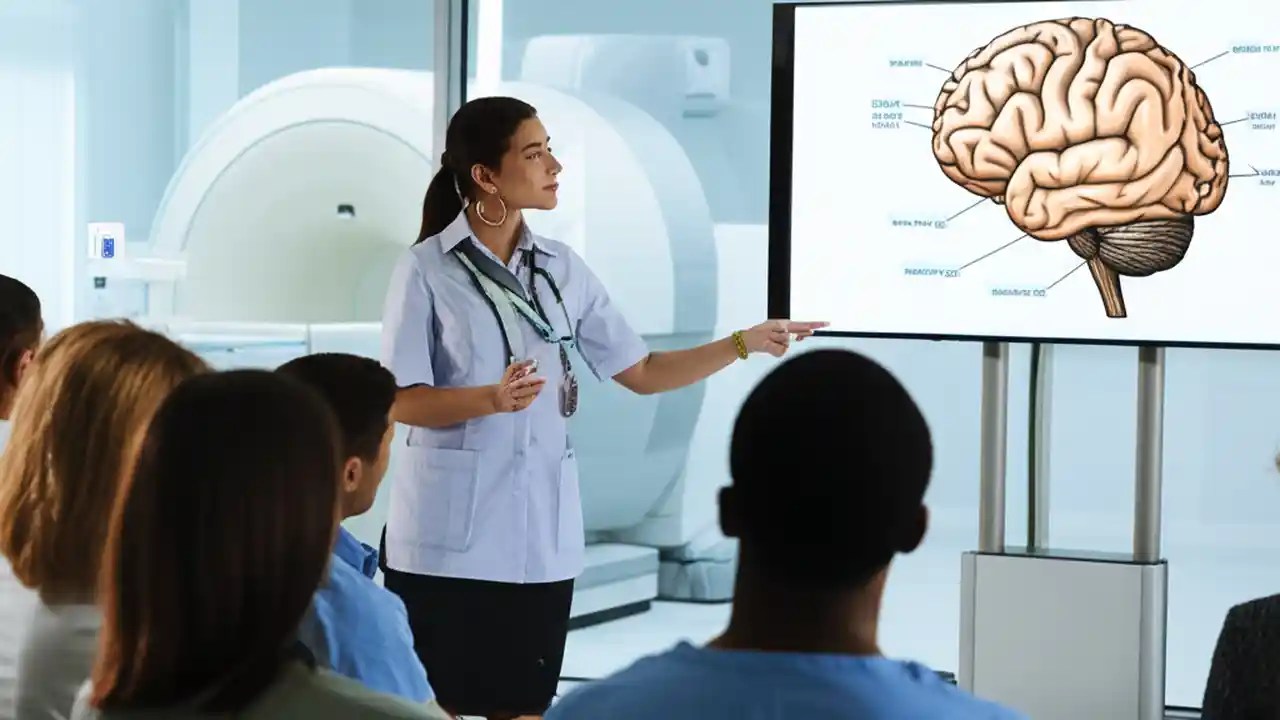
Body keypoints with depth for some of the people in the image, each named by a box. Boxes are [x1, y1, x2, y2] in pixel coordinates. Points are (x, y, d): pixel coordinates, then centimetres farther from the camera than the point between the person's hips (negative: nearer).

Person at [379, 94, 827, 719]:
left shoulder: (563, 269, 7)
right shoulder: (425, 270, -6)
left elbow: (641, 373, 10)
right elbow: (400, 401, -10)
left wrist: (742, 344, 2)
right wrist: (493, 399, -25)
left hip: (540, 535, 4)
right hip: (447, 536, -4)